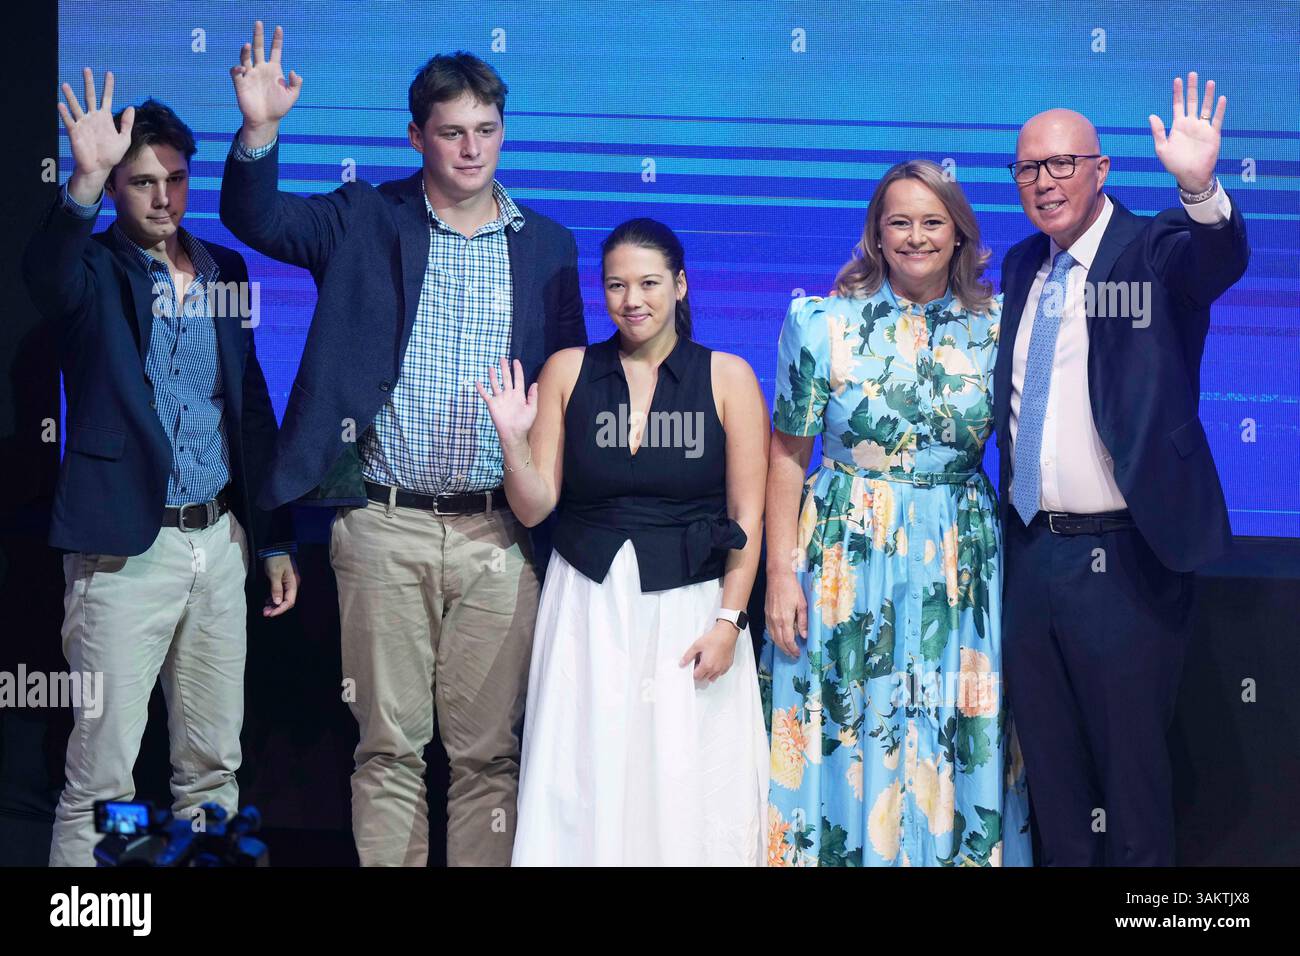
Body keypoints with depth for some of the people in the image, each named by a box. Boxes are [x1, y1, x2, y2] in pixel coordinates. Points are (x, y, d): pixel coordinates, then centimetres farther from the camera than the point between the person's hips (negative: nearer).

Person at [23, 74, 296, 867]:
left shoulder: (225, 269, 12)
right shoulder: (96, 271, -2)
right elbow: (48, 275, -27)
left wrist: (275, 538, 13)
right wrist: (85, 177, -44)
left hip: (219, 539, 5)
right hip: (126, 546, -5)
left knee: (214, 762, 13)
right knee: (103, 769, -2)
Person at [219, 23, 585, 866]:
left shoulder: (547, 245, 9)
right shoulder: (366, 221, 6)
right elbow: (256, 218, -6)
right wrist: (259, 130, -24)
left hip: (500, 534, 1)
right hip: (383, 527, -1)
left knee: (489, 748, 6)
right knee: (389, 743, 6)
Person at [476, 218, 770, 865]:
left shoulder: (727, 377, 0)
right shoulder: (567, 371, 4)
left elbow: (747, 517, -1)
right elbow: (534, 509, 4)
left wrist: (728, 621, -7)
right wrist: (514, 441, -12)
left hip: (691, 605, -1)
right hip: (588, 607, 1)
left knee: (691, 795, 0)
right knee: (584, 786, 1)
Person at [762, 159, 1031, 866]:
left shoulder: (994, 327, 3)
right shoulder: (822, 322, -1)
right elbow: (787, 456, 0)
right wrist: (781, 573, -5)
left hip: (960, 561, 2)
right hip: (846, 557, -1)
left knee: (957, 747, 4)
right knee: (847, 742, 3)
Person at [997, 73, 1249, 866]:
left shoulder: (1155, 250, -8)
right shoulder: (1022, 267, 11)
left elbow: (1221, 259, -30)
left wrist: (1201, 188, -50)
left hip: (1123, 560, -6)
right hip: (1031, 554, 6)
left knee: (1131, 767, 5)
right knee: (1051, 770, 17)